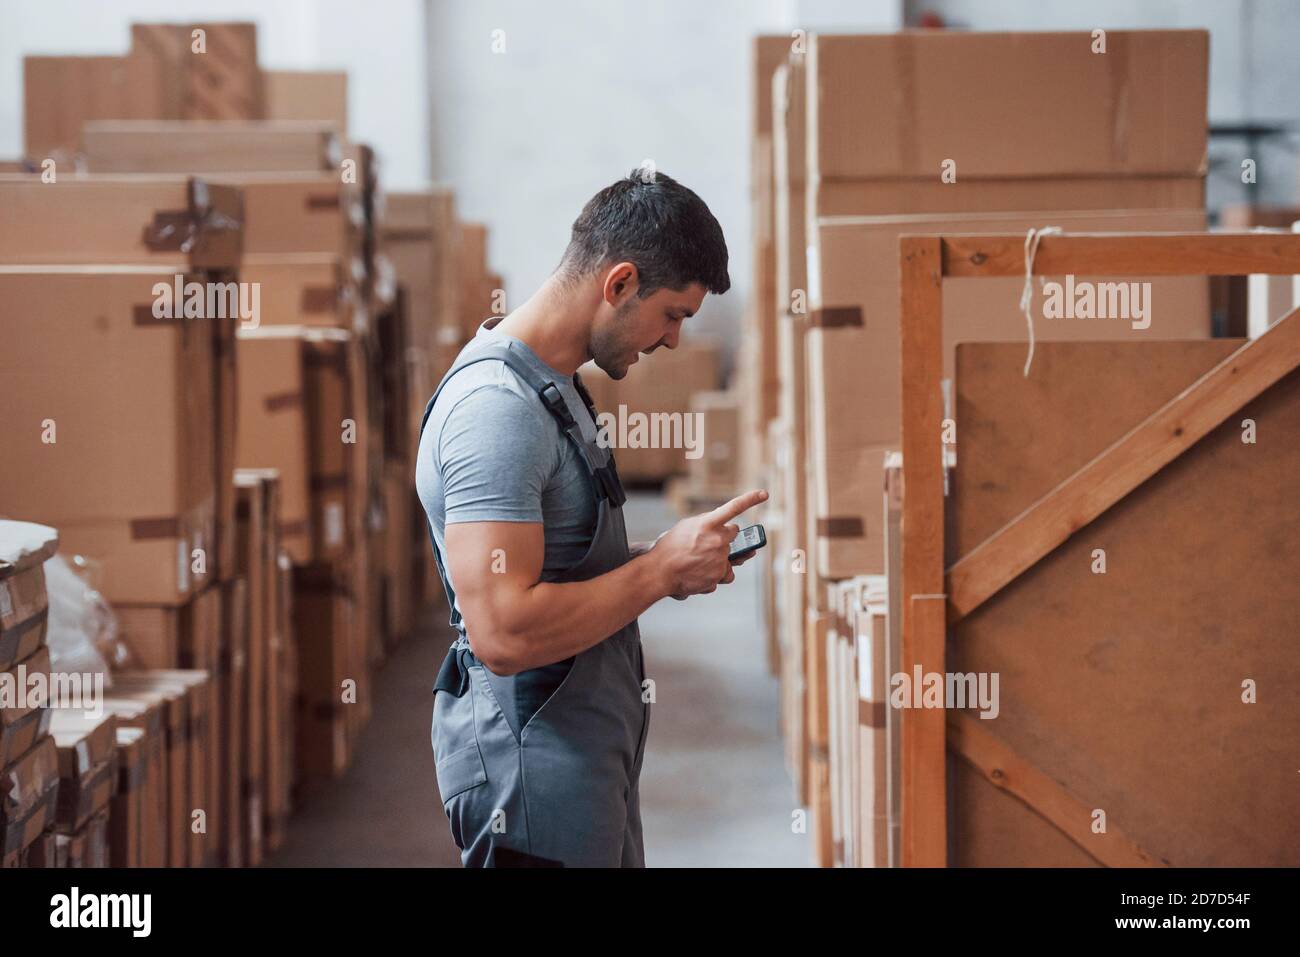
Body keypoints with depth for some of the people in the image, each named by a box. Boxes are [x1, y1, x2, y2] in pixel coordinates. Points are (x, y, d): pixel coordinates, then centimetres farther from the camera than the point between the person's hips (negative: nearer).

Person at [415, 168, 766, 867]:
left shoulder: (552, 388, 13)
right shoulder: (496, 403, -21)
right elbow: (504, 632, -29)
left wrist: (664, 563, 7)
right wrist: (662, 568, -18)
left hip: (590, 754, 10)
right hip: (536, 778, -10)